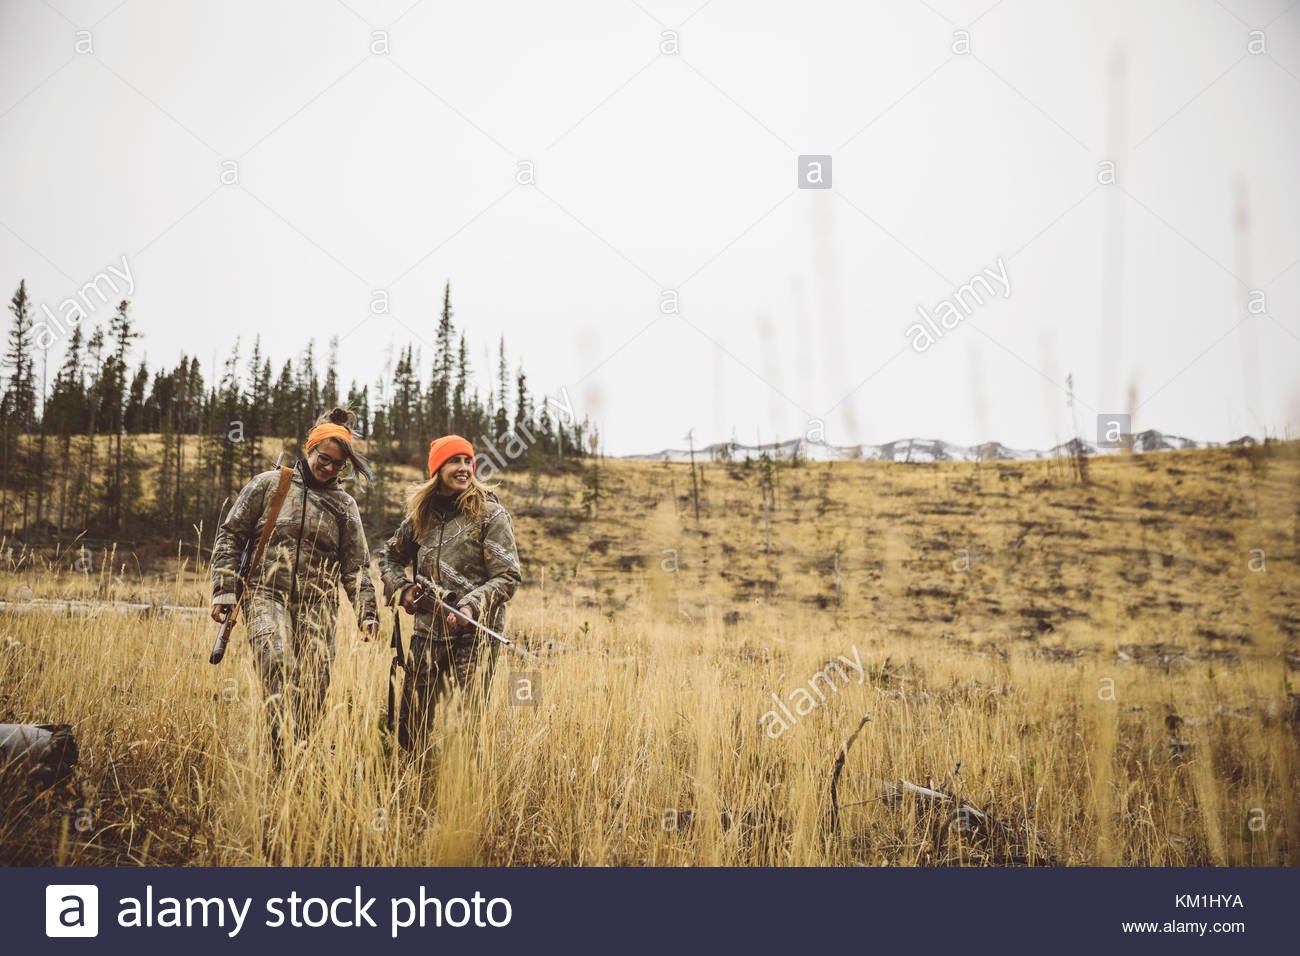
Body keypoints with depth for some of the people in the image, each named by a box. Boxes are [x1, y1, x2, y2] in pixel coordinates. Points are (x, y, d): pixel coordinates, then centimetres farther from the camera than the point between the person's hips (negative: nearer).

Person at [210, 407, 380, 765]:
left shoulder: (344, 505, 14)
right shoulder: (269, 484, 8)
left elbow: (356, 565, 15)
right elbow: (230, 535, 9)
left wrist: (367, 612, 4)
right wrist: (224, 589, 1)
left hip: (317, 605, 3)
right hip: (267, 594, -3)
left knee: (313, 686, -6)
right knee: (277, 662, -26)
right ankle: (283, 753, -35)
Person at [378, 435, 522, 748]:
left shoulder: (489, 514, -4)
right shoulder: (420, 515, 10)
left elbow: (508, 577, -8)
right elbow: (389, 557, 26)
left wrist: (471, 606, -22)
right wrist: (402, 589, 7)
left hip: (474, 633, -5)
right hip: (427, 631, 5)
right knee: (412, 719, 8)